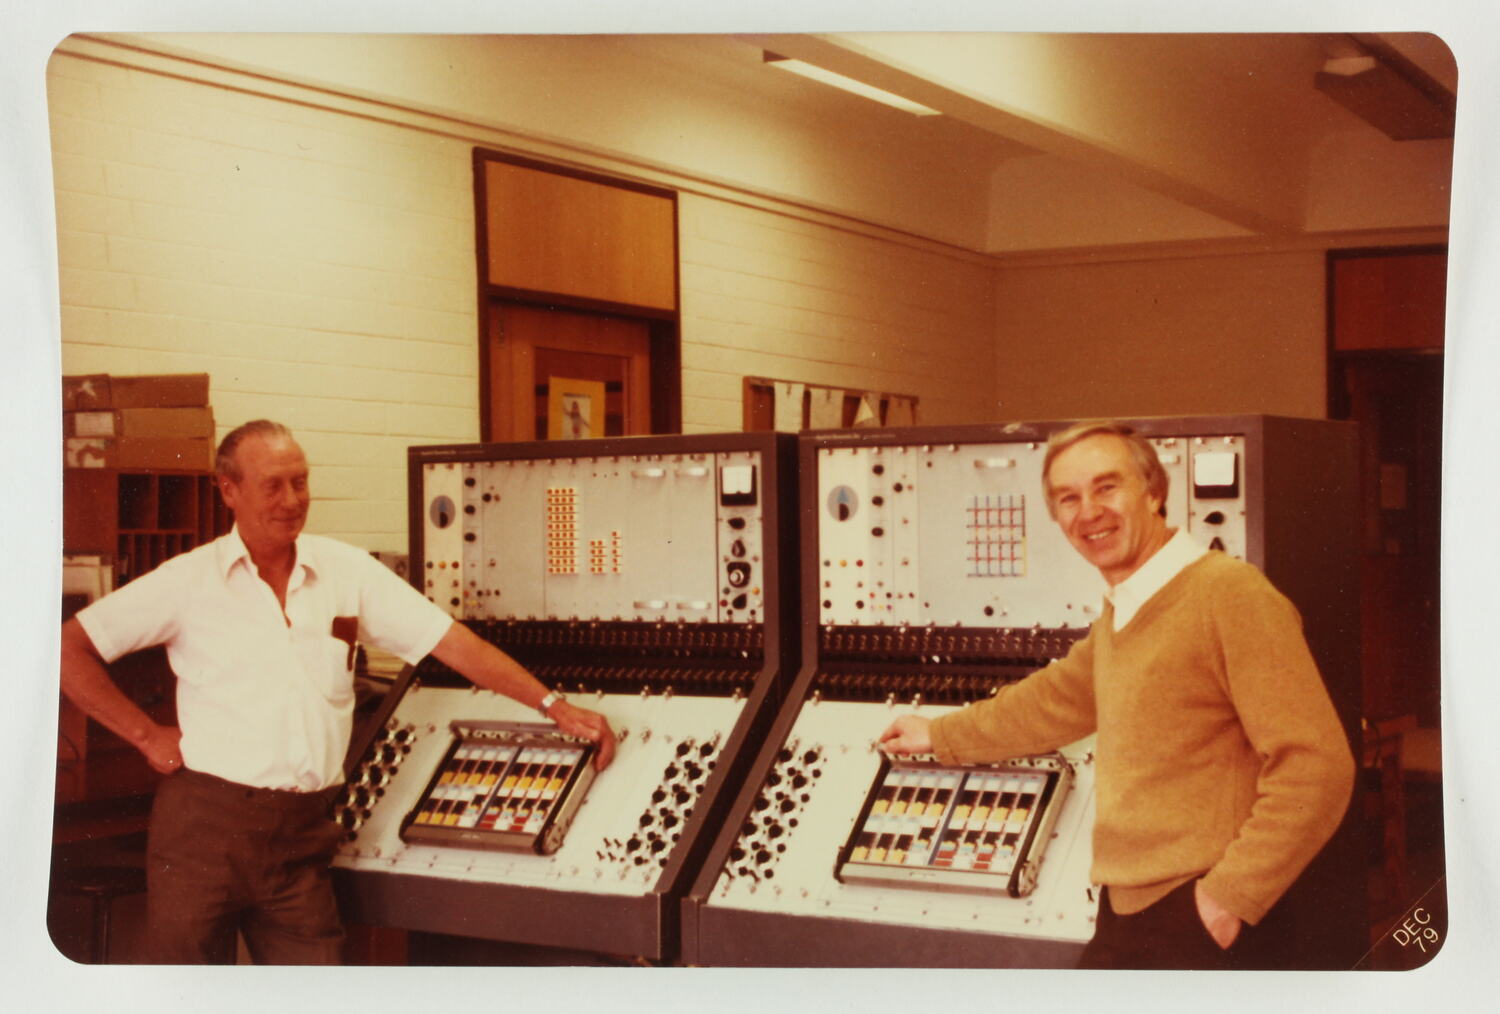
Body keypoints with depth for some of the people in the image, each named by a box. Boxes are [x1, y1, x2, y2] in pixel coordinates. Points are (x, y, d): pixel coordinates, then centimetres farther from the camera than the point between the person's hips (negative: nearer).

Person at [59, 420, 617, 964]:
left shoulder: (348, 571, 7)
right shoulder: (188, 580, 1)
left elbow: (452, 642, 4)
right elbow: (72, 647, 3)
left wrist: (555, 707, -3)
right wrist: (147, 735, -3)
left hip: (300, 833, 2)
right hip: (203, 820, -1)